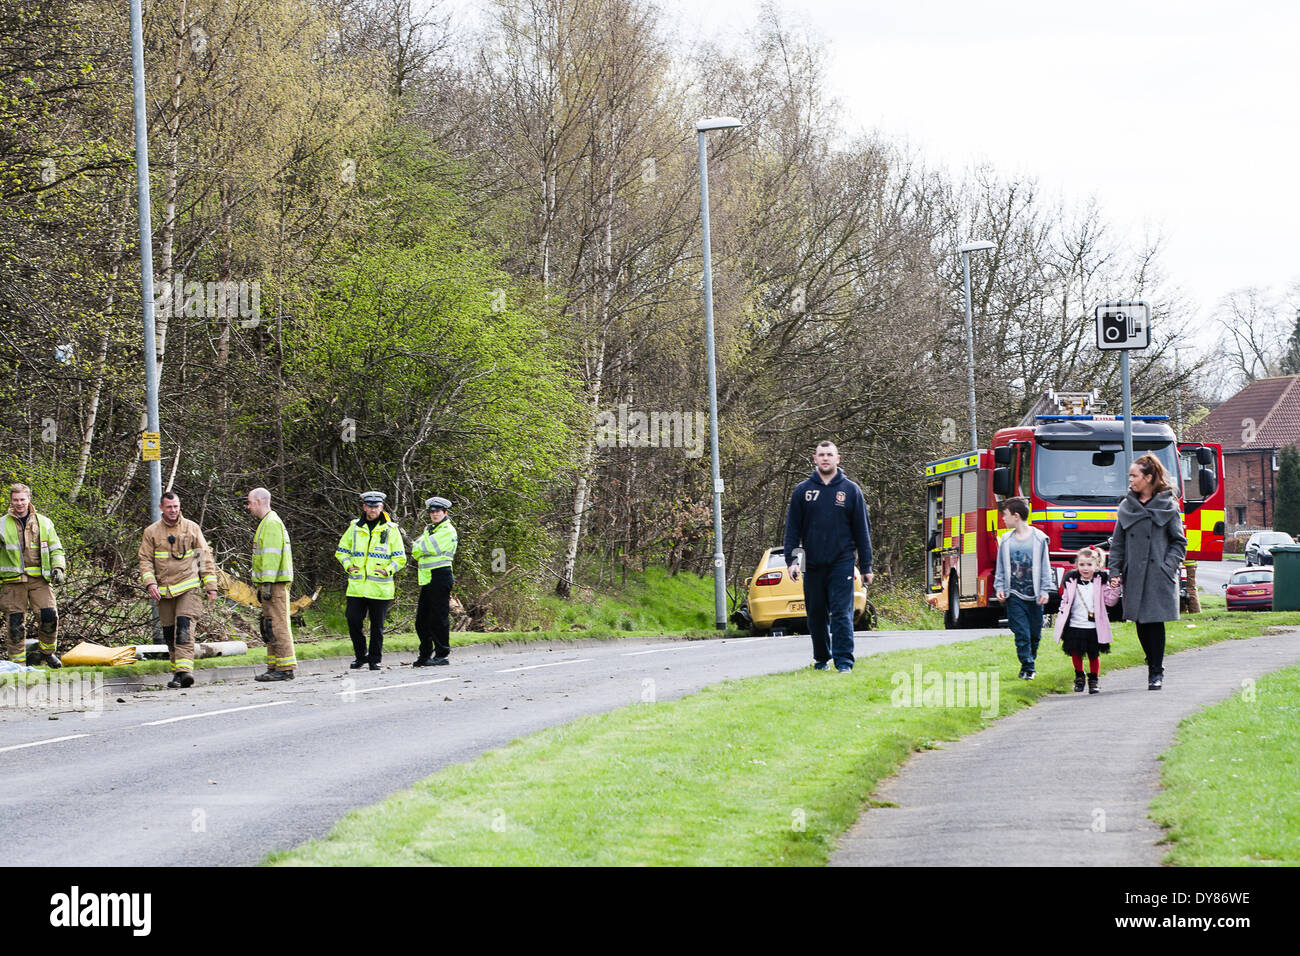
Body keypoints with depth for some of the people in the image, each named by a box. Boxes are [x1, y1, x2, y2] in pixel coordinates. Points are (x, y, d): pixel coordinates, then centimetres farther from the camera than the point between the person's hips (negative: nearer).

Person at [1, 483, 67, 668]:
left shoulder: (44, 523, 11)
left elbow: (56, 549, 18)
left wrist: (58, 569, 1)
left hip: (39, 578, 1)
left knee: (49, 615, -12)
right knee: (16, 622, -4)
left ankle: (47, 651, 12)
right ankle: (17, 662, 5)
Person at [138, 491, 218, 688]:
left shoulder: (192, 528, 7)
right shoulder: (152, 532, 7)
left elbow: (205, 558, 9)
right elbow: (145, 560, 6)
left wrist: (211, 586, 4)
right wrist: (150, 583, -11)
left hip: (188, 588, -2)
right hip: (164, 590, 2)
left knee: (185, 627, -18)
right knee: (170, 633, 5)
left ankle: (185, 670, -27)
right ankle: (177, 672, 15)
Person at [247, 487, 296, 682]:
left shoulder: (272, 523, -12)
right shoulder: (265, 523, 22)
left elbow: (272, 556, -20)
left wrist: (267, 584, -24)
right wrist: (261, 586, 25)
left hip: (274, 584, -11)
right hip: (269, 584, 11)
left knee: (277, 625, -11)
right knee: (269, 627, 11)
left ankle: (285, 668, -13)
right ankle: (274, 666, 14)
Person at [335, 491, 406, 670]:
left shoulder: (391, 530, 3)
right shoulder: (354, 528, 8)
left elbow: (400, 558, 4)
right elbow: (341, 551, 16)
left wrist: (388, 570, -12)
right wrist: (348, 566, -2)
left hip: (380, 587, -2)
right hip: (356, 586, 2)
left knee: (377, 626, 3)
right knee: (353, 621, -2)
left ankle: (375, 659, 14)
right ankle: (361, 655, 15)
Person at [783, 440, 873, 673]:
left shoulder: (851, 490, 4)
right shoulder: (802, 490, 7)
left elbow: (862, 530, 6)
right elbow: (792, 528, 9)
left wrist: (866, 566, 3)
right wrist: (791, 560, -2)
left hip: (841, 563, -2)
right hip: (813, 565, 2)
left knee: (842, 613, -10)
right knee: (816, 615, 9)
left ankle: (844, 661, -11)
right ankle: (821, 658, 23)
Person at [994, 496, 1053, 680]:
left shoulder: (1039, 539, -1)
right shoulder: (1006, 540, 7)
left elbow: (1045, 567, 1)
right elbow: (1001, 567, 13)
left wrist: (1044, 591, -4)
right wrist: (999, 587, 2)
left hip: (1034, 595, -1)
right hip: (1015, 594, 1)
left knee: (1035, 633, 7)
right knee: (1021, 633, -7)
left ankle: (1031, 658, 28)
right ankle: (1027, 667, -4)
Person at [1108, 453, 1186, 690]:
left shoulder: (1167, 506, 0)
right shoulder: (1127, 506, 11)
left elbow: (1179, 542, 3)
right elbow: (1118, 542, 13)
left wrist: (1168, 566, -10)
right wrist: (1114, 571, 4)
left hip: (1158, 575, -4)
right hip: (1134, 576, 4)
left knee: (1155, 621, -5)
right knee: (1141, 623, 5)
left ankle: (1157, 673, 2)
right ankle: (1153, 665, 20)